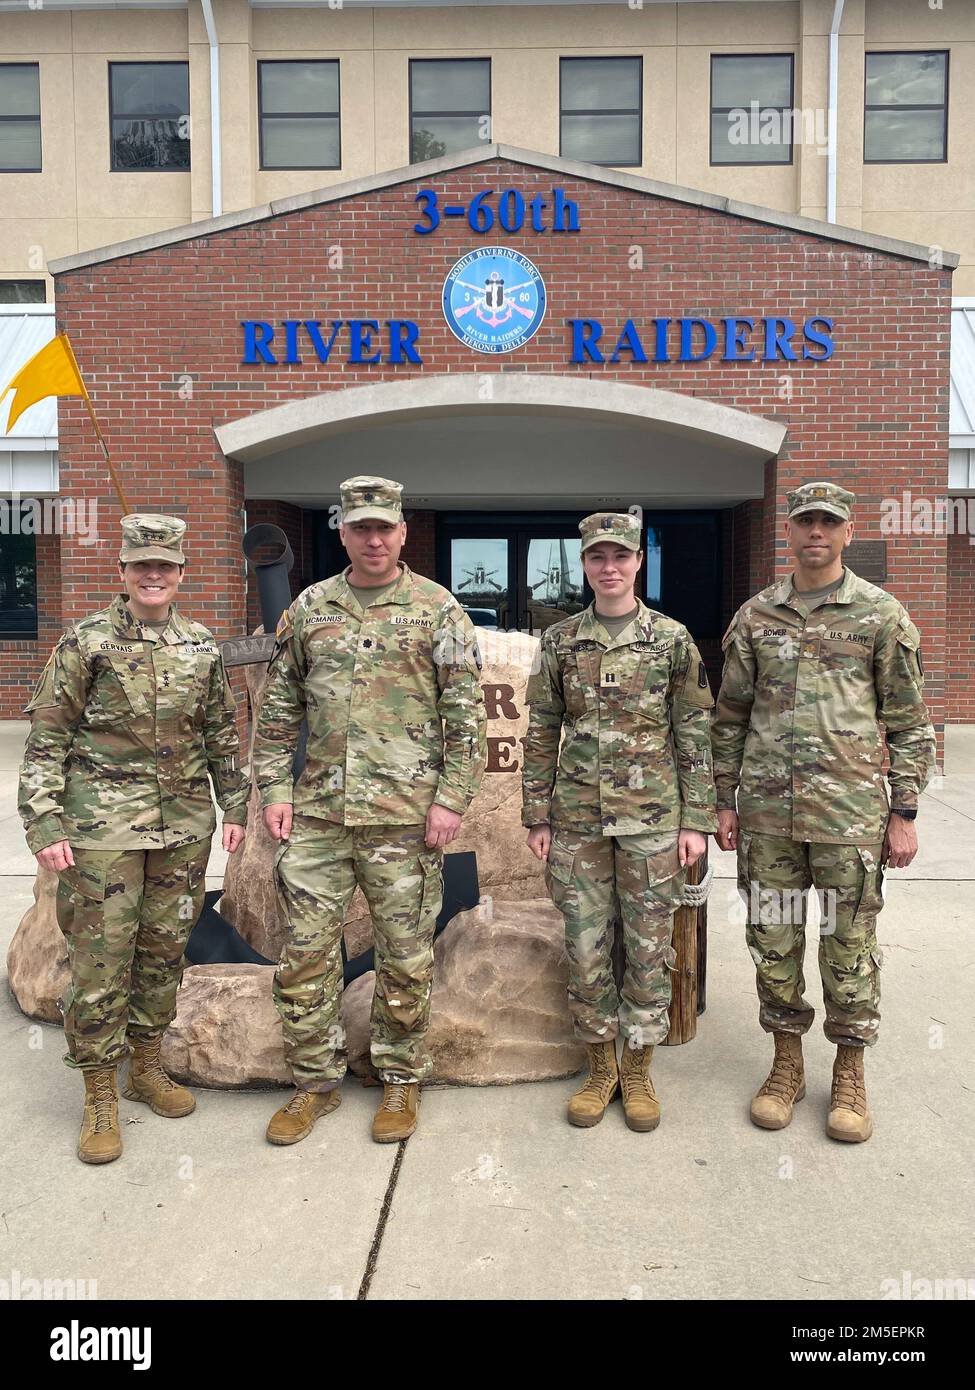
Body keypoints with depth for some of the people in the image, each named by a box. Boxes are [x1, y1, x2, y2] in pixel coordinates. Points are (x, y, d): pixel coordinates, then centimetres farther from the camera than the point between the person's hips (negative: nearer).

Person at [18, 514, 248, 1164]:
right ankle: (101, 1096, 17)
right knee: (101, 962, 1)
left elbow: (223, 735, 14)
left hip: (184, 827, 4)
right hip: (103, 828, -4)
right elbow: (46, 739, -5)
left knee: (165, 951, 13)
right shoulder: (86, 642, -4)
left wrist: (236, 807, 11)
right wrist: (44, 826, -11)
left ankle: (147, 1066, 32)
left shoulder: (202, 646, 6)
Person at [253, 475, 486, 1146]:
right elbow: (279, 709, 12)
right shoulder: (309, 609, 9)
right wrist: (275, 790, 5)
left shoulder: (438, 610, -1)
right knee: (306, 951, 8)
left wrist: (452, 799, -9)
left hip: (405, 815, -3)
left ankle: (401, 1079, 27)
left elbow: (466, 716, -3)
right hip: (317, 813, 3)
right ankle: (317, 1079, 26)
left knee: (406, 955, 8)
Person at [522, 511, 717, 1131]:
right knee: (586, 947, 7)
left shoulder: (673, 639, -1)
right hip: (577, 818, 2)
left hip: (652, 818, -1)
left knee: (650, 947, 7)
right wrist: (537, 817, 4)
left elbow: (696, 735, 0)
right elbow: (541, 733, 7)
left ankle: (639, 1069, 24)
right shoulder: (560, 642, 4)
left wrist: (697, 821, -4)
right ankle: (600, 1066, 25)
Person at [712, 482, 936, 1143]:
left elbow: (908, 722, 2)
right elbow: (731, 716, 11)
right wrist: (725, 802, 7)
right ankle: (787, 1064, 27)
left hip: (851, 809, -2)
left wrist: (905, 814, -3)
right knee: (773, 938, 10)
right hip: (766, 809, 3)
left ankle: (851, 1074, 24)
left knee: (850, 944, 6)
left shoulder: (882, 614, 1)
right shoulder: (754, 616, 8)